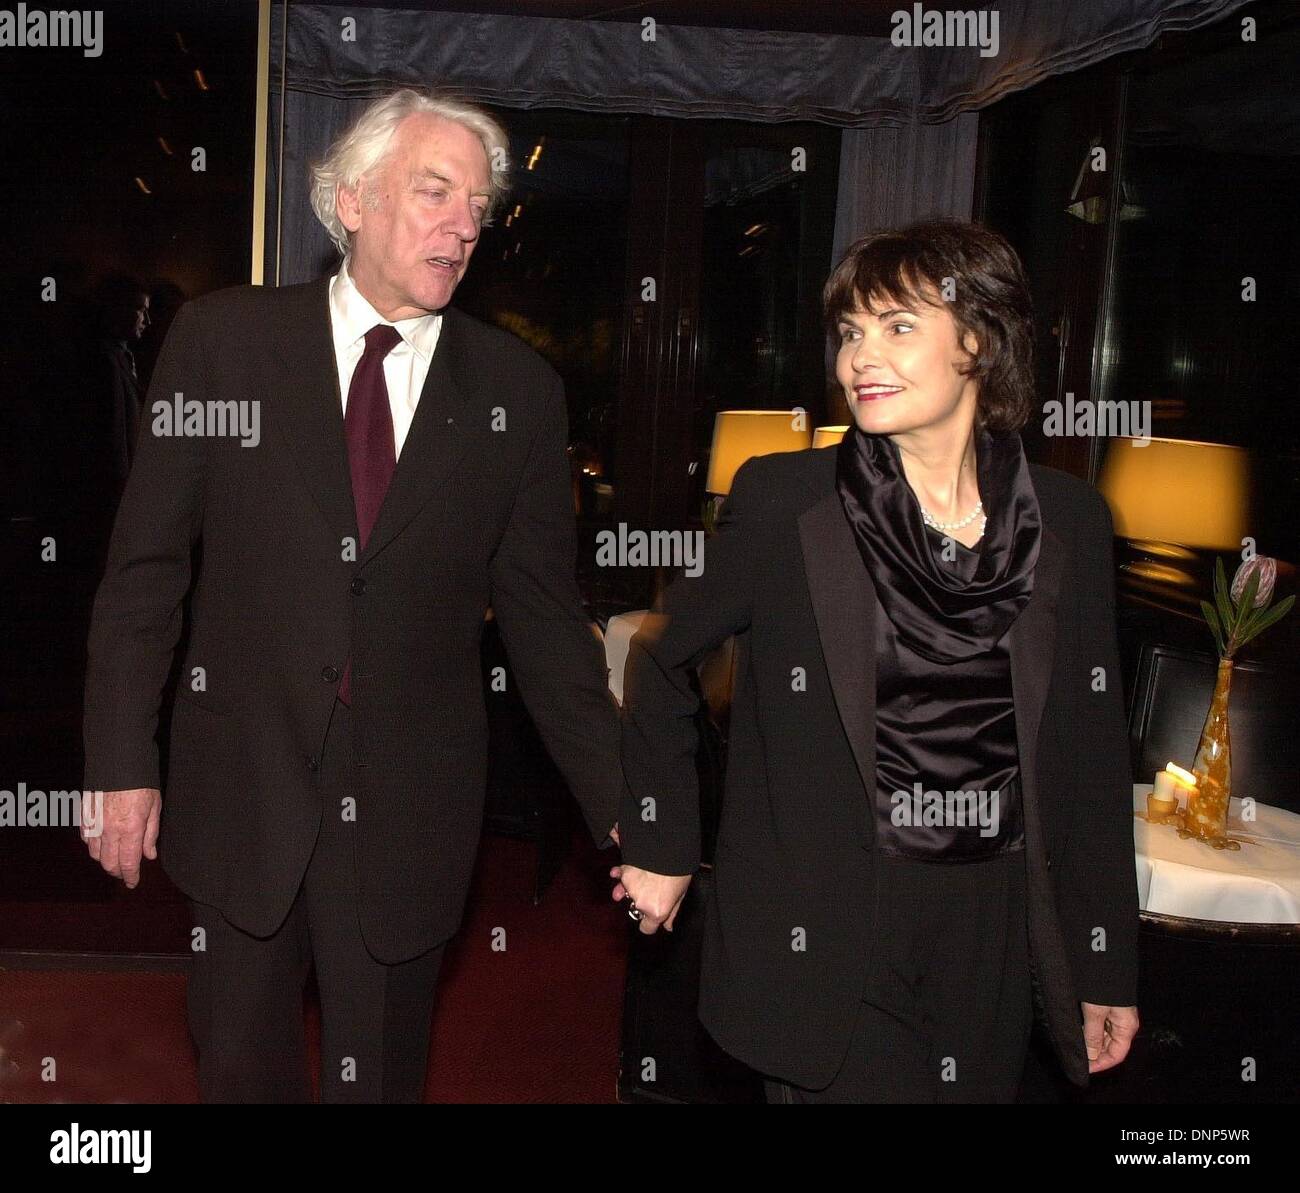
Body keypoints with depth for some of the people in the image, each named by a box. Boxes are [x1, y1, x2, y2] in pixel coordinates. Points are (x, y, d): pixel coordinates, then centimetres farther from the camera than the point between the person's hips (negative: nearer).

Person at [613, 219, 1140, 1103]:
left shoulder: (1069, 521, 1)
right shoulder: (782, 499, -8)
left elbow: (1093, 757, 5)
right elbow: (665, 661, 5)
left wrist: (1110, 968, 8)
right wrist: (662, 848, 5)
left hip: (991, 942, 3)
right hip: (829, 943, -3)